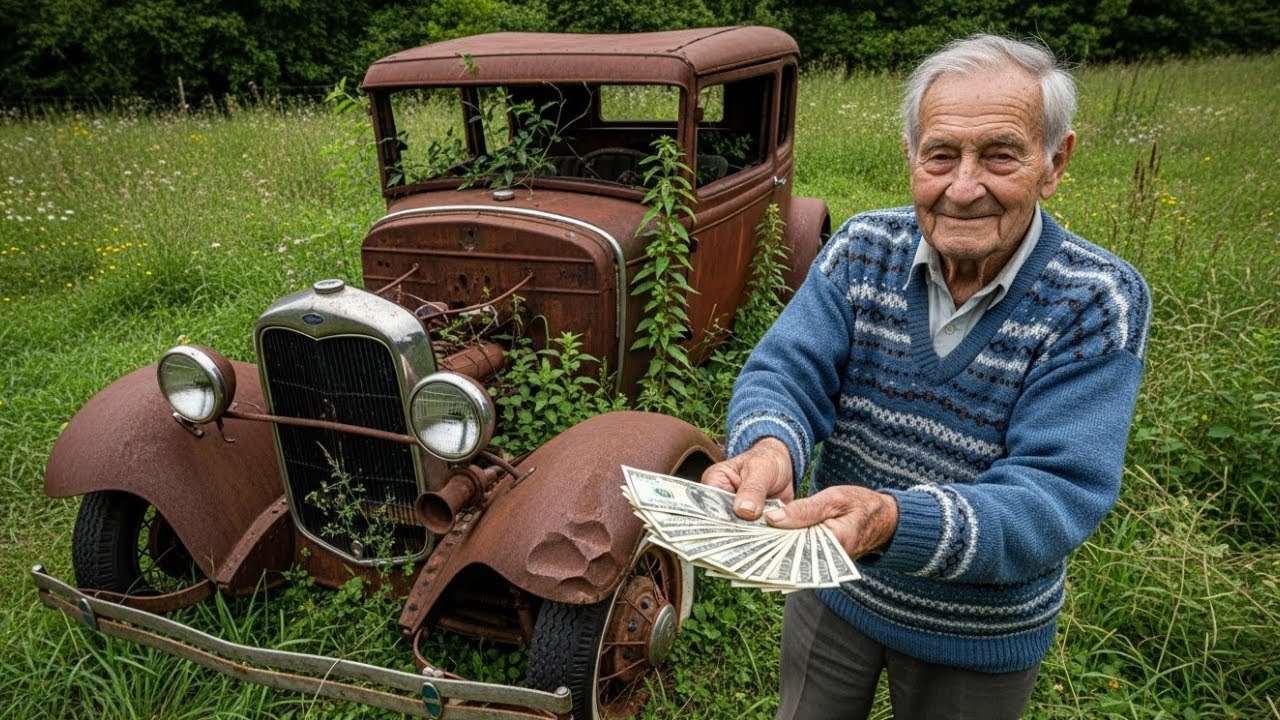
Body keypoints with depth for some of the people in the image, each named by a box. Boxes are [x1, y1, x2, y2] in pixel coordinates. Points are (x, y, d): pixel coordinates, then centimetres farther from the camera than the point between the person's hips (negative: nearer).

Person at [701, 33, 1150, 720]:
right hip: (832, 587, 2)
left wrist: (891, 521, -47)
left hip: (979, 640, -2)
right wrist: (769, 446, -44)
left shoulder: (1098, 300, -21)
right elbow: (786, 371, -19)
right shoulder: (862, 248, -12)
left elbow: (1059, 493, -28)